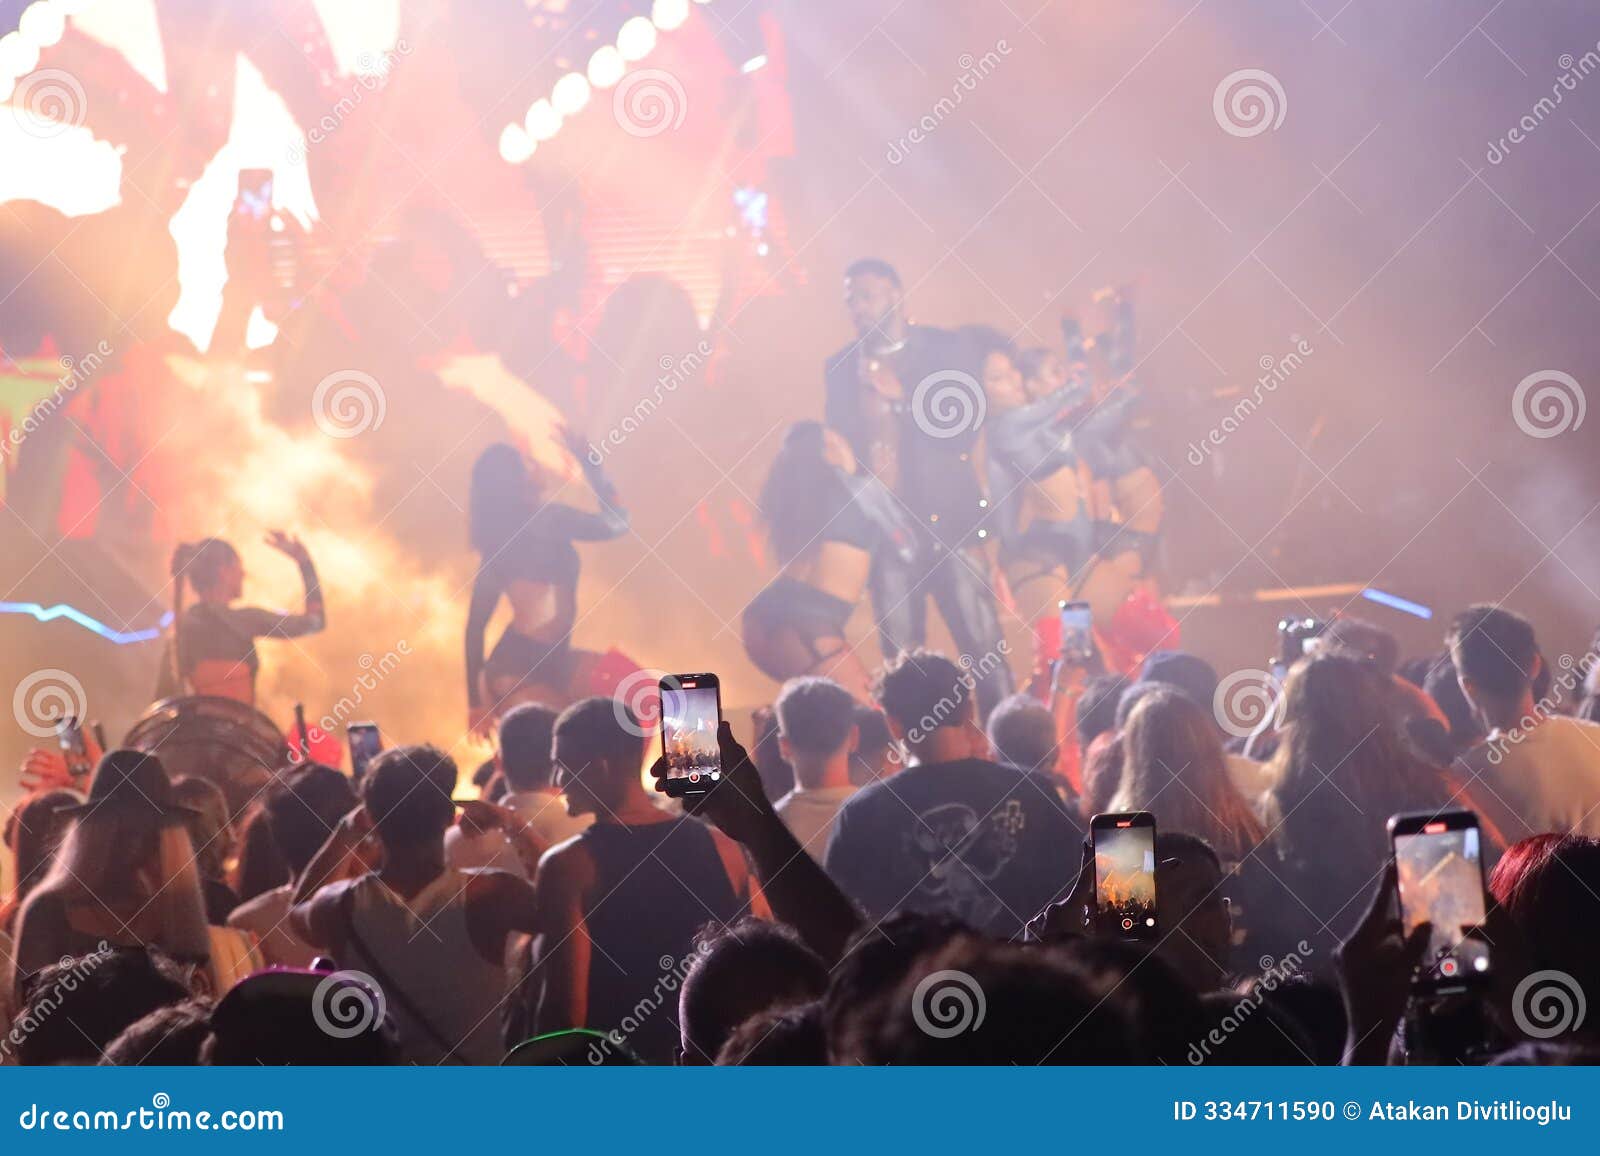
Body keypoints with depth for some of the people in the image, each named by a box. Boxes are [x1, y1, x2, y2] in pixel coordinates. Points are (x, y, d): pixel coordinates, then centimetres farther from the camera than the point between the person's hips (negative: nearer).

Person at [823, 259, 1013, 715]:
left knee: (983, 648, -6)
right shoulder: (842, 367, 13)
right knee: (900, 658, 0)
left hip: (948, 521, -2)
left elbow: (963, 434, -5)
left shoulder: (945, 350, 4)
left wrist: (900, 397, -8)